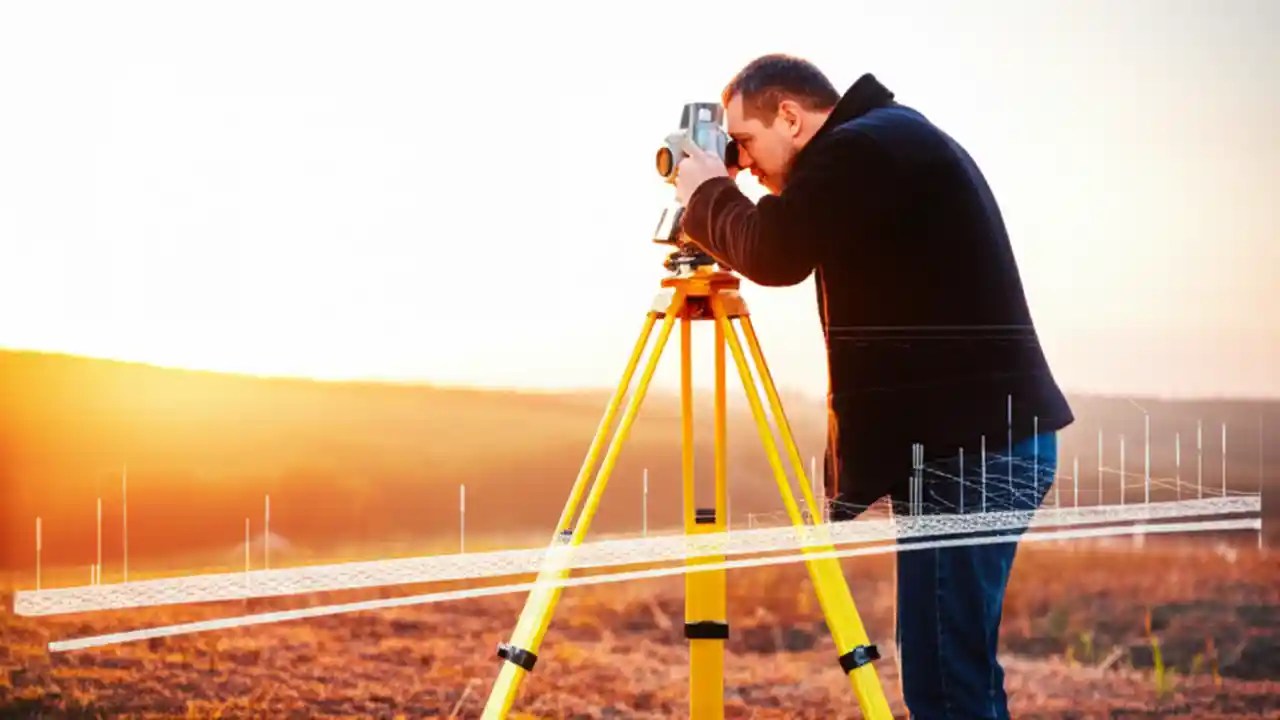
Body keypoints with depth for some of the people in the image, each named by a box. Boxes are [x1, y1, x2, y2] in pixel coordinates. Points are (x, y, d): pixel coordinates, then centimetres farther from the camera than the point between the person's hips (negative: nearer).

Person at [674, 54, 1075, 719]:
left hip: (965, 447, -11)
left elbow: (773, 253, -14)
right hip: (990, 434, 11)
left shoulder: (863, 150, -11)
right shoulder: (899, 140, 21)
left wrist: (706, 195, 3)